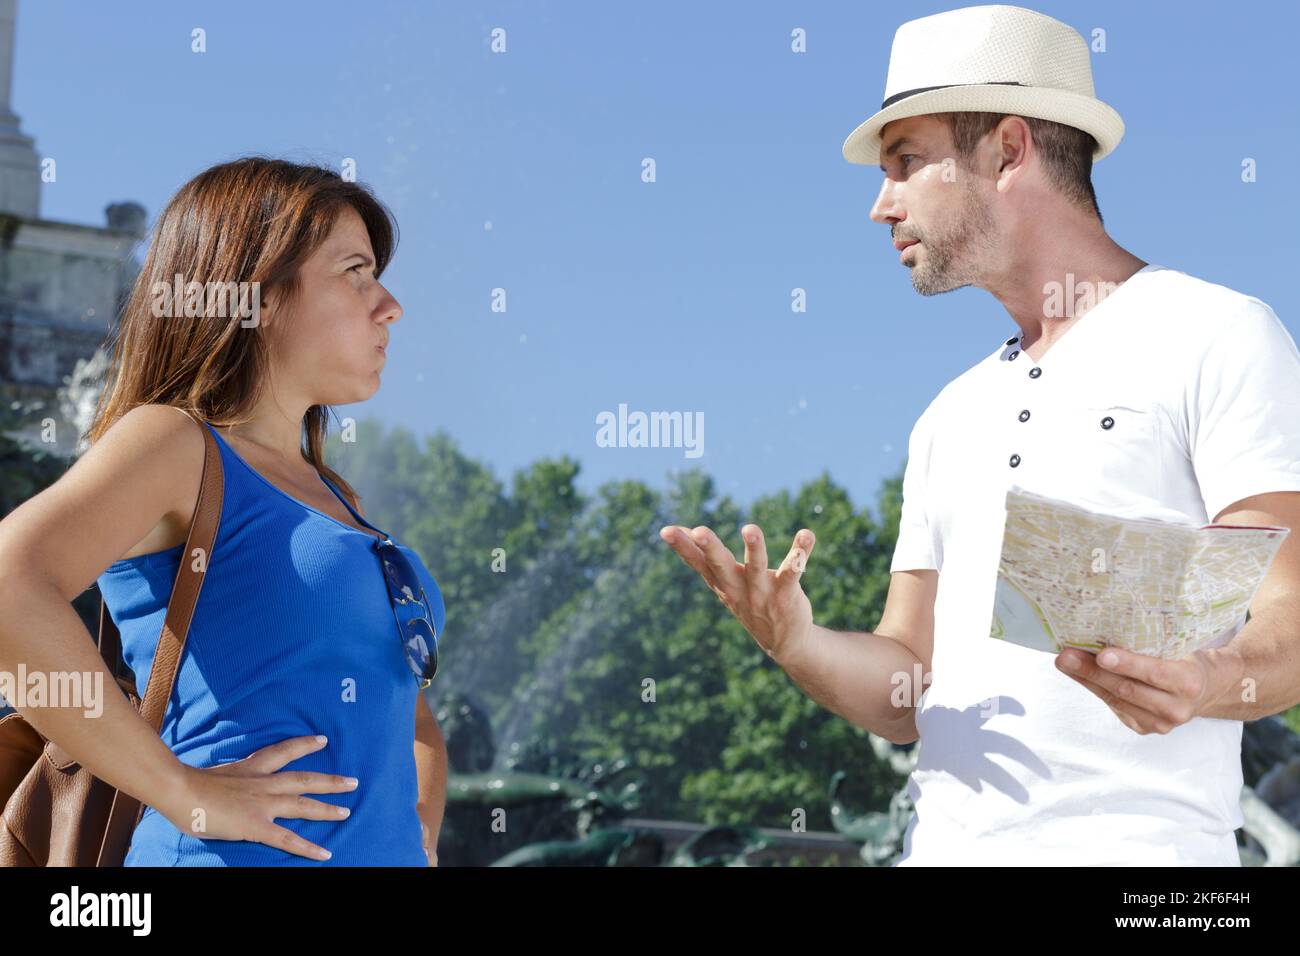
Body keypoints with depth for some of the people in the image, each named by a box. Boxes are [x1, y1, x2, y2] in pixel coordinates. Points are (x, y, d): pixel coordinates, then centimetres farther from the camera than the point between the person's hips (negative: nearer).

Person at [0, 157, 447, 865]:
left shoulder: (333, 498, 17)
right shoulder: (172, 442, -6)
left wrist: (419, 832, 6)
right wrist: (185, 793, -22)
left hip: (387, 854, 7)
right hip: (246, 856, -7)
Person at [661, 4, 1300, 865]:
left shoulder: (1217, 338, -2)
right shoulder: (952, 417, 18)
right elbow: (906, 692, 14)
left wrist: (1206, 681, -28)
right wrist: (797, 644, -5)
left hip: (1130, 844, -6)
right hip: (946, 842, 6)